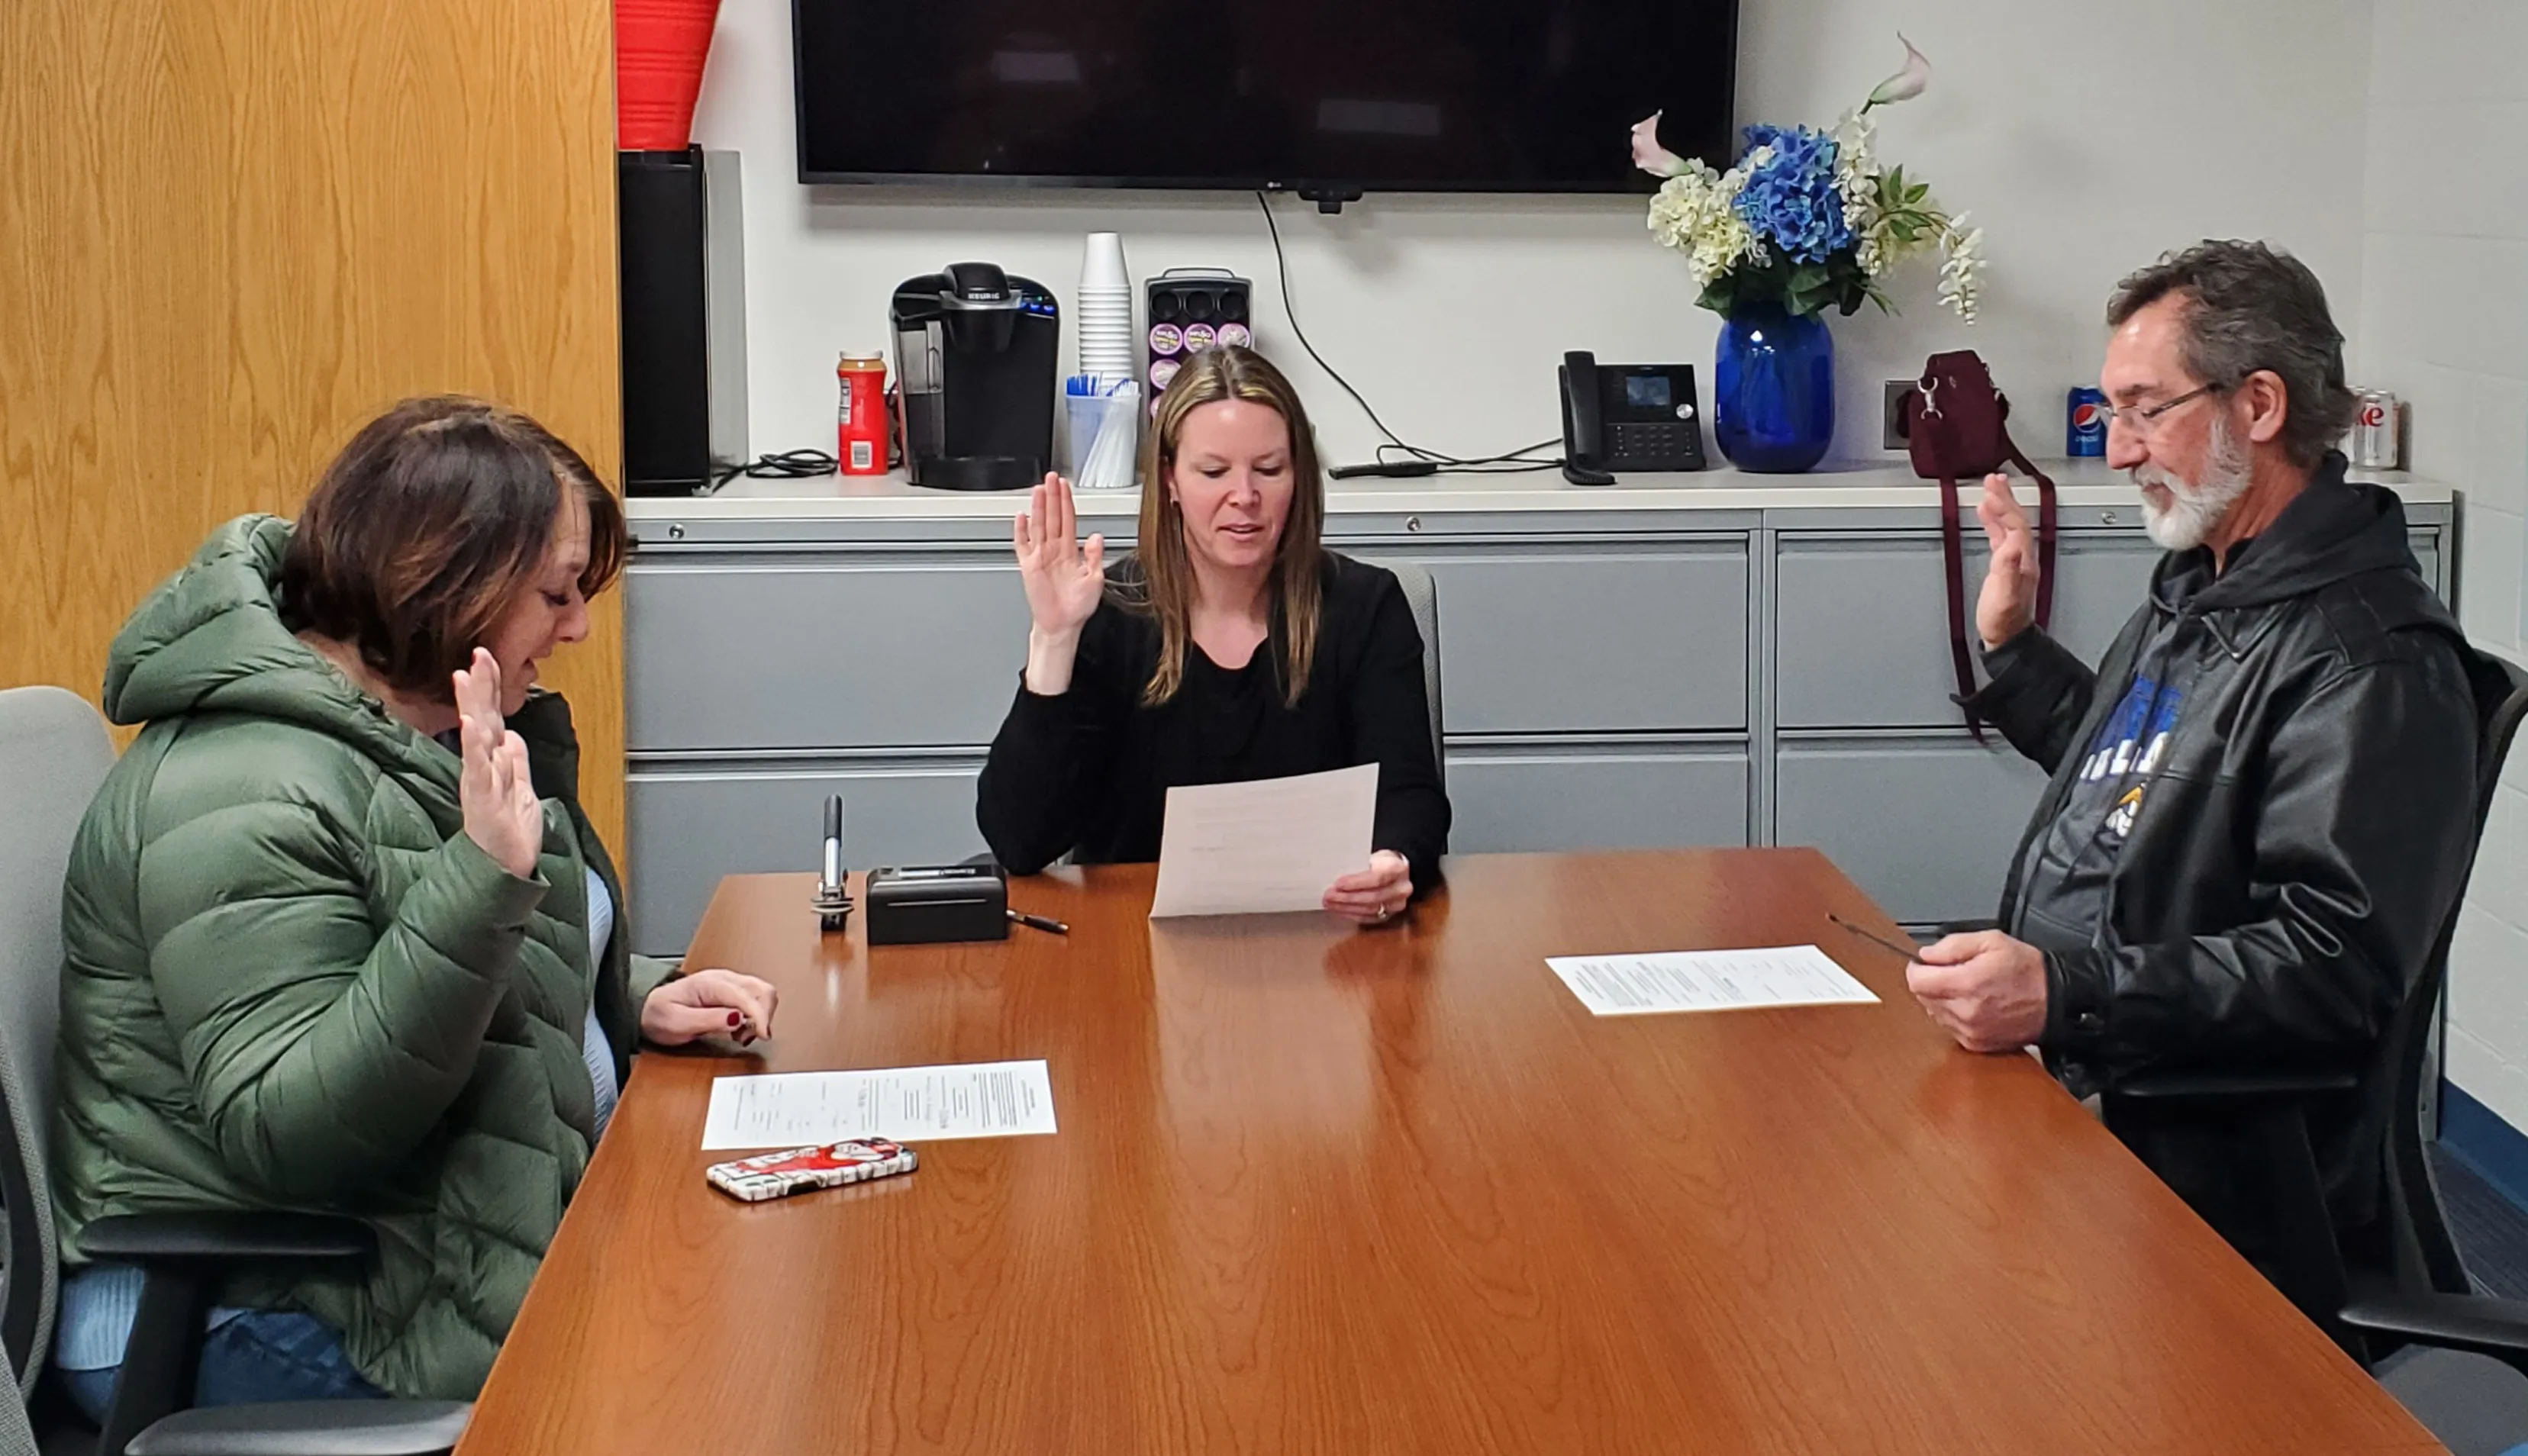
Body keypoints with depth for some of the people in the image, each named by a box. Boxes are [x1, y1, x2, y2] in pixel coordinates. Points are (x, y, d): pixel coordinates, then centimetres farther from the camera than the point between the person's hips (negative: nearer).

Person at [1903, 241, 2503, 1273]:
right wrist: (2012, 649, 29)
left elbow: (2336, 965, -25)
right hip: (2056, 1075, 10)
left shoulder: (2371, 662, -17)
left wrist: (2064, 992, -32)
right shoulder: (2198, 590, 17)